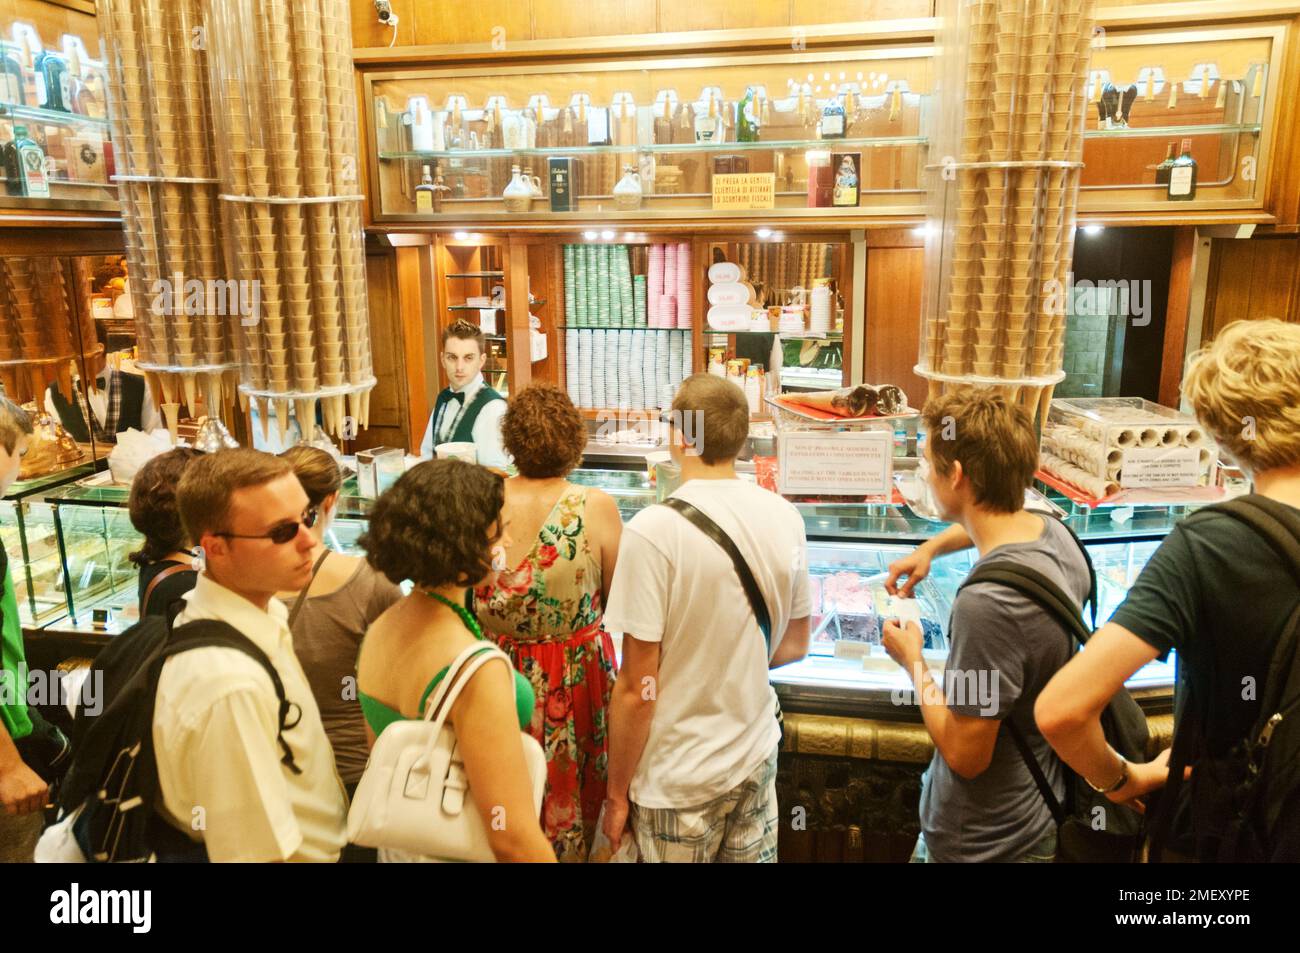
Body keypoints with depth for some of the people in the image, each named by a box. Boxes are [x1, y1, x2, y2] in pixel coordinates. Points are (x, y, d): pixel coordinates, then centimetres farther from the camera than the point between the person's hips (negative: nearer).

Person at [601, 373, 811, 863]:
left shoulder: (654, 529, -22)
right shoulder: (785, 517, -5)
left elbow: (637, 688, -18)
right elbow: (795, 645, 8)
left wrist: (617, 794, -6)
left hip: (680, 779, -5)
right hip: (758, 755, 5)